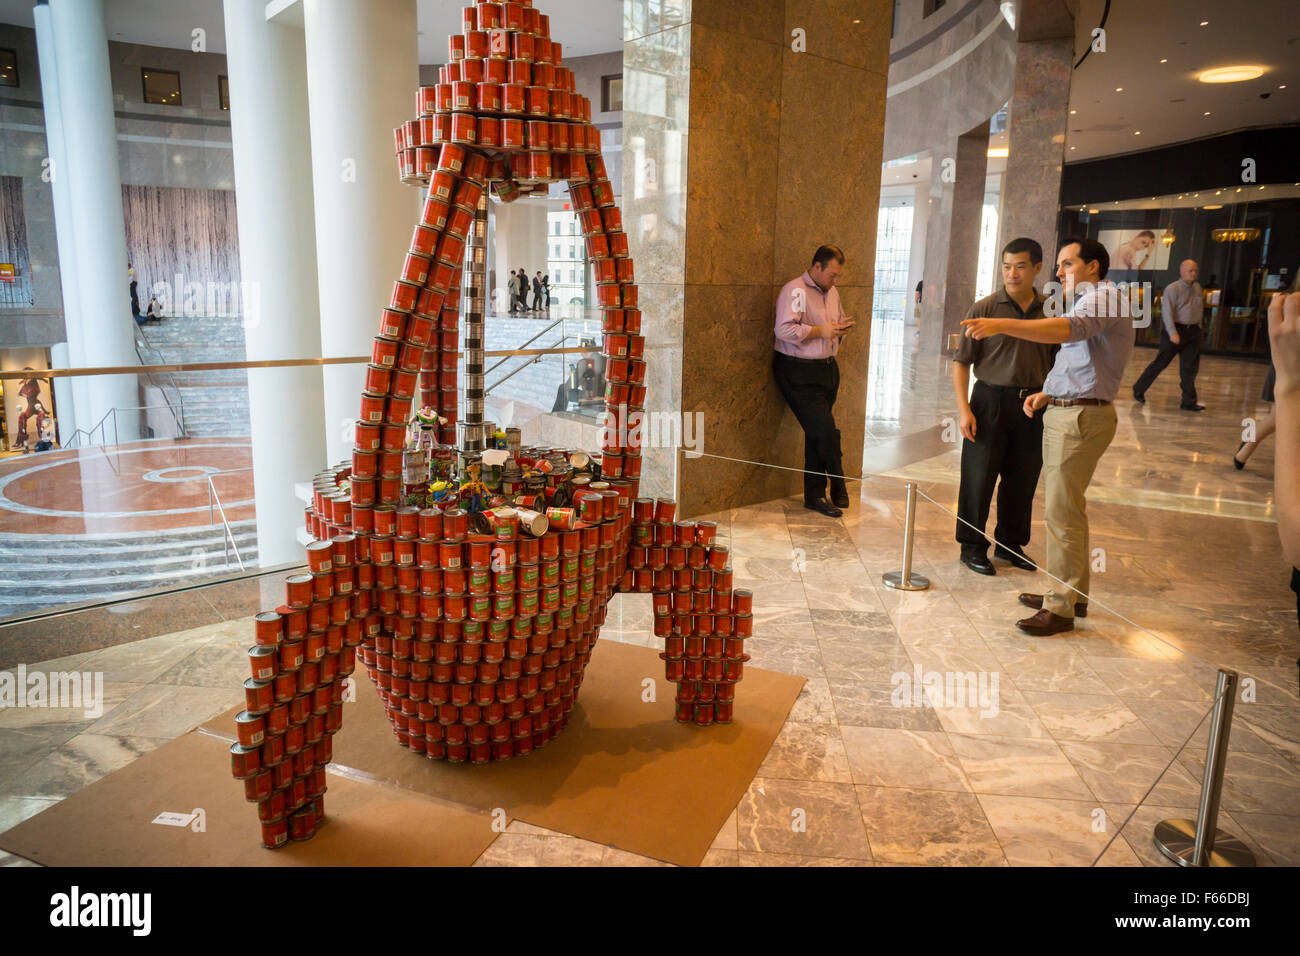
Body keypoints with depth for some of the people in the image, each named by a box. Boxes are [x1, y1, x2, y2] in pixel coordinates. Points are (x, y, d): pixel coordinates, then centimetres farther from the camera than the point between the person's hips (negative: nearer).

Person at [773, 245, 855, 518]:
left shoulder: (832, 293, 17)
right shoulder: (795, 291, -10)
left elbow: (838, 324, 30)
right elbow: (784, 329, -23)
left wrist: (841, 328, 6)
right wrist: (821, 331, -19)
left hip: (826, 369, 8)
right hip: (798, 373, -8)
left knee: (817, 434, 8)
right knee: (825, 431, -11)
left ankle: (815, 496, 15)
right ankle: (838, 489, 8)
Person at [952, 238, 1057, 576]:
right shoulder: (984, 309, -5)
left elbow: (1057, 363, 14)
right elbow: (961, 361, -5)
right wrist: (964, 408, -13)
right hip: (991, 400, -4)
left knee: (1023, 479, 12)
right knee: (979, 478, 1)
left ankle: (1010, 544, 28)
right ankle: (972, 547, 15)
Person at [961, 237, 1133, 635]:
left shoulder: (1104, 295, -8)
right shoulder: (1086, 300, 25)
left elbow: (1071, 328, -31)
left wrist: (1002, 325, -40)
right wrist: (1049, 393, 11)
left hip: (1081, 416, -11)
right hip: (1063, 412, 11)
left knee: (1062, 512, -10)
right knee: (1070, 508, 15)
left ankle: (1060, 607, -4)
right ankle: (1073, 592, 24)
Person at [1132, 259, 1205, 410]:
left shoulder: (1198, 288, 14)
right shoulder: (1172, 288, -8)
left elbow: (1200, 310, 22)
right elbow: (1168, 312, -16)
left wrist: (1198, 328, 19)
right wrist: (1172, 332, -26)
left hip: (1193, 331, 6)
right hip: (1176, 330, -6)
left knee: (1190, 367, 3)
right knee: (1161, 363, -1)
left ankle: (1189, 402, 5)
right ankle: (1138, 391, 12)